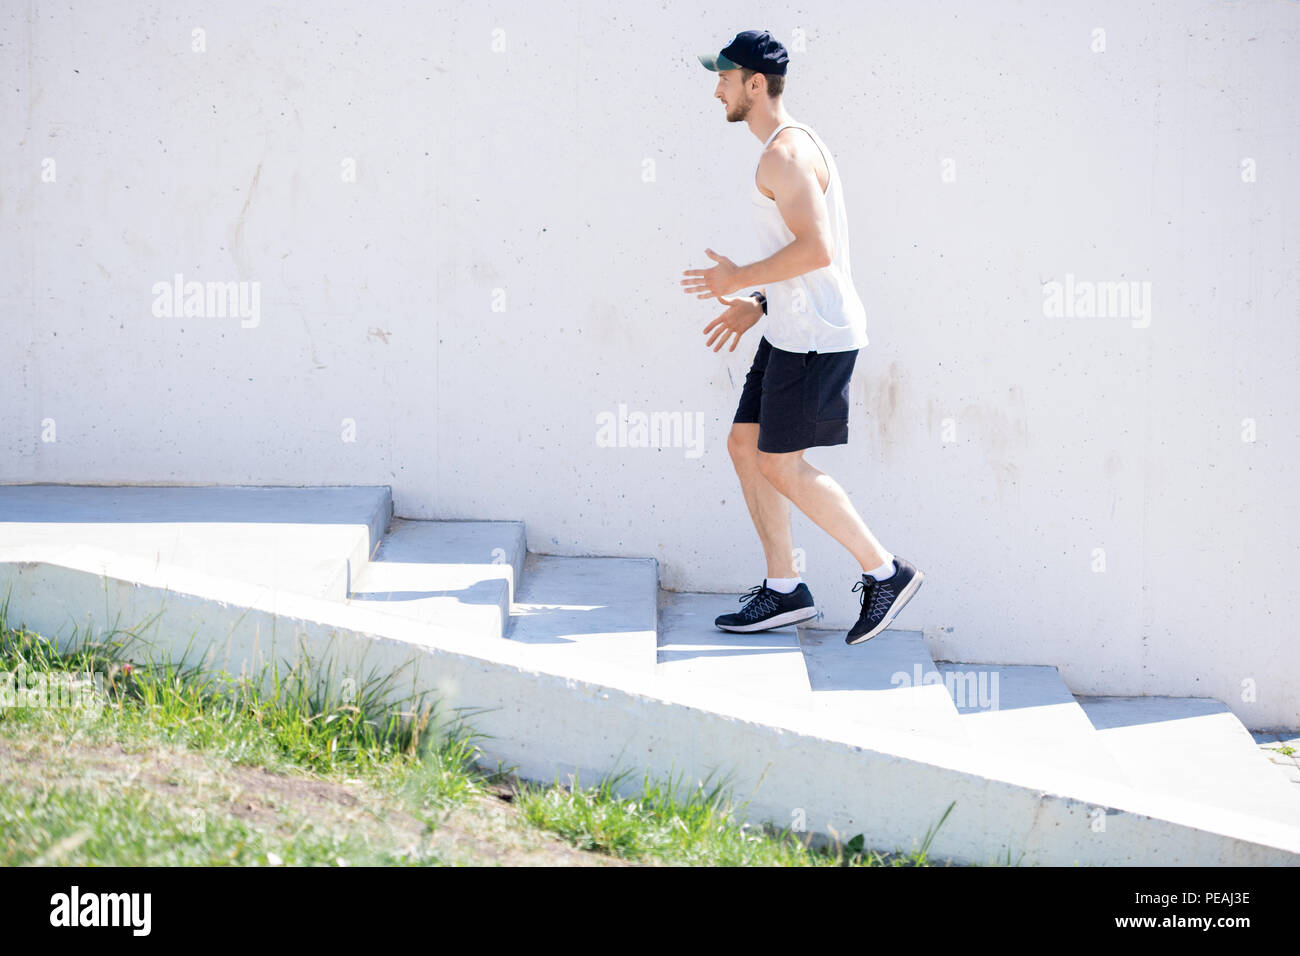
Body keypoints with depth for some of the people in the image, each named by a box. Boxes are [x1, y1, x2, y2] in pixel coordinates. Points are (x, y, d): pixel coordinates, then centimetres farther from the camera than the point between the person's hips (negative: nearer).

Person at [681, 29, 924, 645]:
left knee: (781, 466, -6)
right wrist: (759, 305, 20)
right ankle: (784, 589, 15)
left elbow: (816, 249, -27)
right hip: (793, 332, 11)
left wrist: (739, 280, -17)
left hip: (816, 336, -11)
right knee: (745, 444, 11)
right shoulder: (792, 146, 17)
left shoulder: (785, 154, -17)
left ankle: (885, 571, 2)